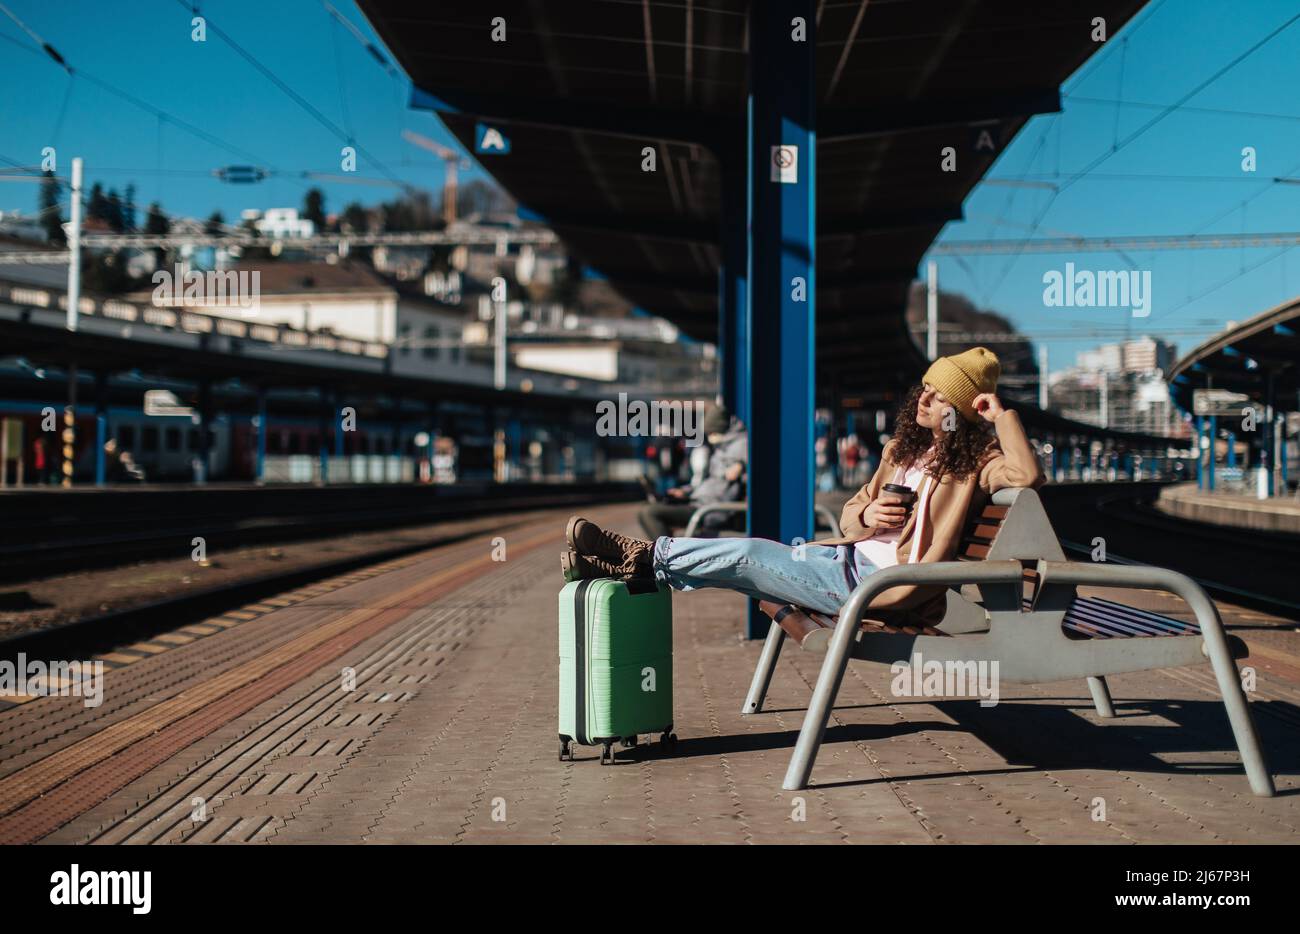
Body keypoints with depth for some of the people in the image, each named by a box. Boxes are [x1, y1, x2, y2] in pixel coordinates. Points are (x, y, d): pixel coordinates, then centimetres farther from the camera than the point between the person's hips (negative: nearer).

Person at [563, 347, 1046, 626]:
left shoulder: (975, 462, -7)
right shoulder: (904, 448, 15)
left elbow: (1028, 476, -28)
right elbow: (849, 515, 16)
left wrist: (1001, 414, -23)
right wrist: (867, 516, -7)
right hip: (855, 557, 7)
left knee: (749, 555, -14)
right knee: (749, 555, -8)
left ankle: (646, 557, -6)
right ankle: (641, 564, -6)